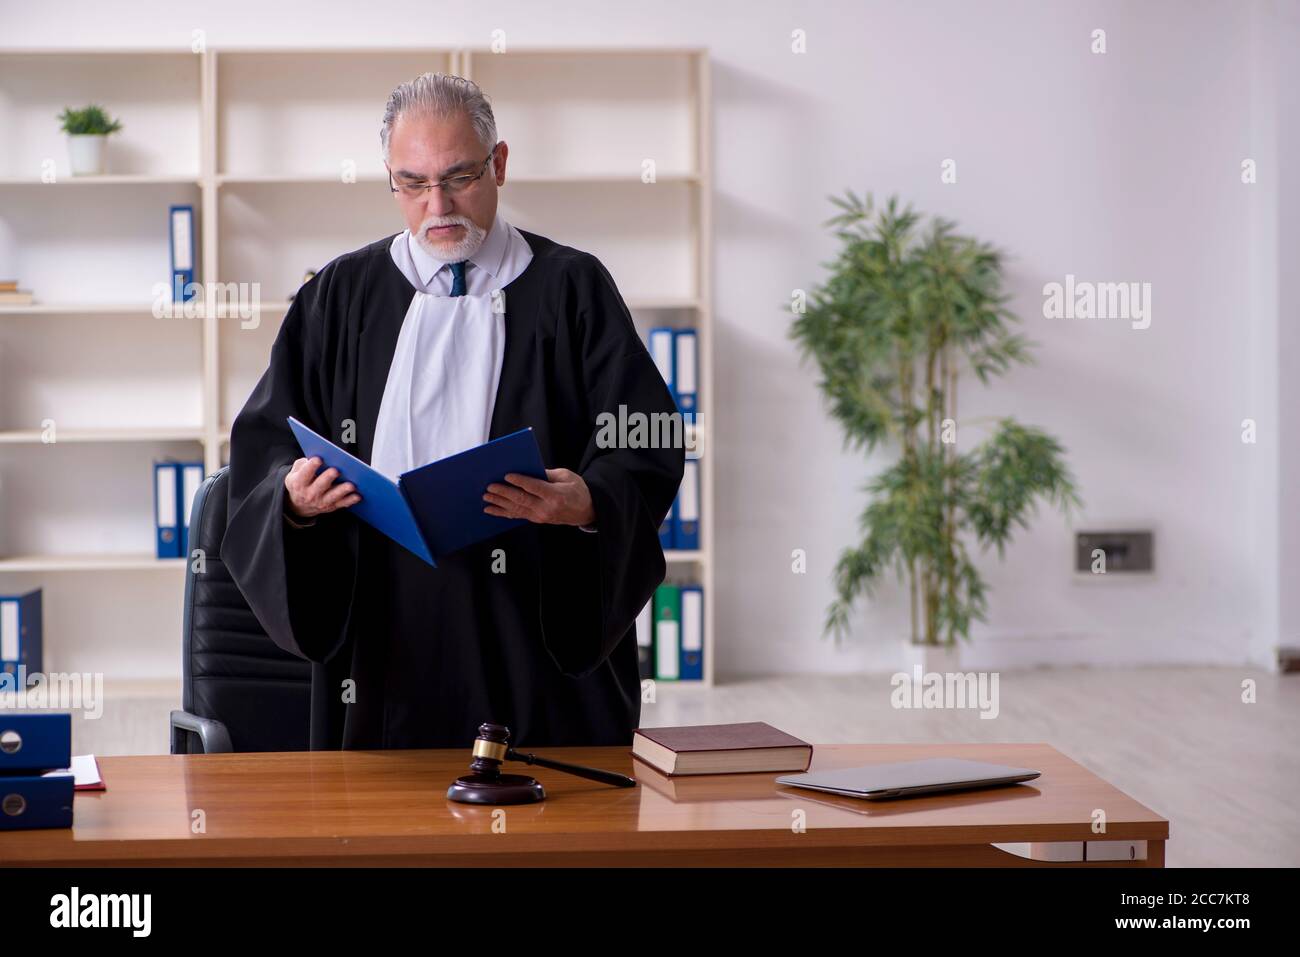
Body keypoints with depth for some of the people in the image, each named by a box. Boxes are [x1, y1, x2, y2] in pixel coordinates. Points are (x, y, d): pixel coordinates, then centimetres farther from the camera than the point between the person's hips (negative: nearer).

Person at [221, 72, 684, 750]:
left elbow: (647, 447, -3)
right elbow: (266, 441, 7)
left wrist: (591, 503, -24)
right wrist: (293, 497, -15)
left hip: (536, 626, -1)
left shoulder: (571, 289, 5)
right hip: (382, 630, 2)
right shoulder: (340, 296, 12)